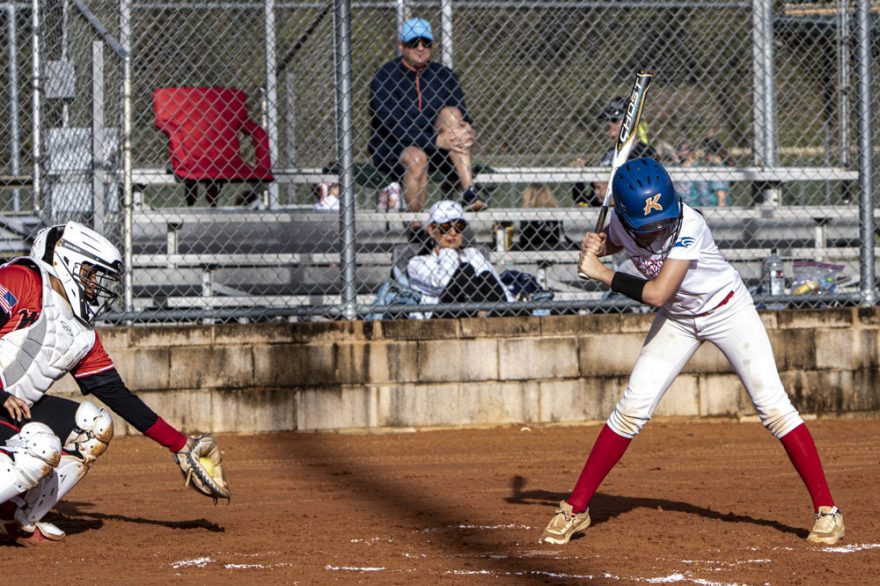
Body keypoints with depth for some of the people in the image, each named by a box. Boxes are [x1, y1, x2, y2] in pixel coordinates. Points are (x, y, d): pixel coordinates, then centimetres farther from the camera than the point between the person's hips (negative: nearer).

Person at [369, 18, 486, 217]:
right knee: (416, 157, -37)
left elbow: (464, 117, 5)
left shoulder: (443, 76, 7)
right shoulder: (385, 78, -9)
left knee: (450, 113, -20)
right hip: (391, 153, -4)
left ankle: (469, 193, -32)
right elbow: (393, 126, -20)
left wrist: (468, 132, -22)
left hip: (435, 152, 4)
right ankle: (417, 225, -28)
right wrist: (436, 140, -29)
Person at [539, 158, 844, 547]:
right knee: (632, 409, -3)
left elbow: (656, 294, -39)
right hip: (678, 319, 5)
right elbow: (610, 241, 10)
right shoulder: (623, 222, -16)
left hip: (728, 310, -5)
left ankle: (826, 510, -6)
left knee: (772, 406, -12)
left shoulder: (688, 227, -34)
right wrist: (592, 246, -12)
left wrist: (601, 274, -31)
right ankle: (575, 509, 5)